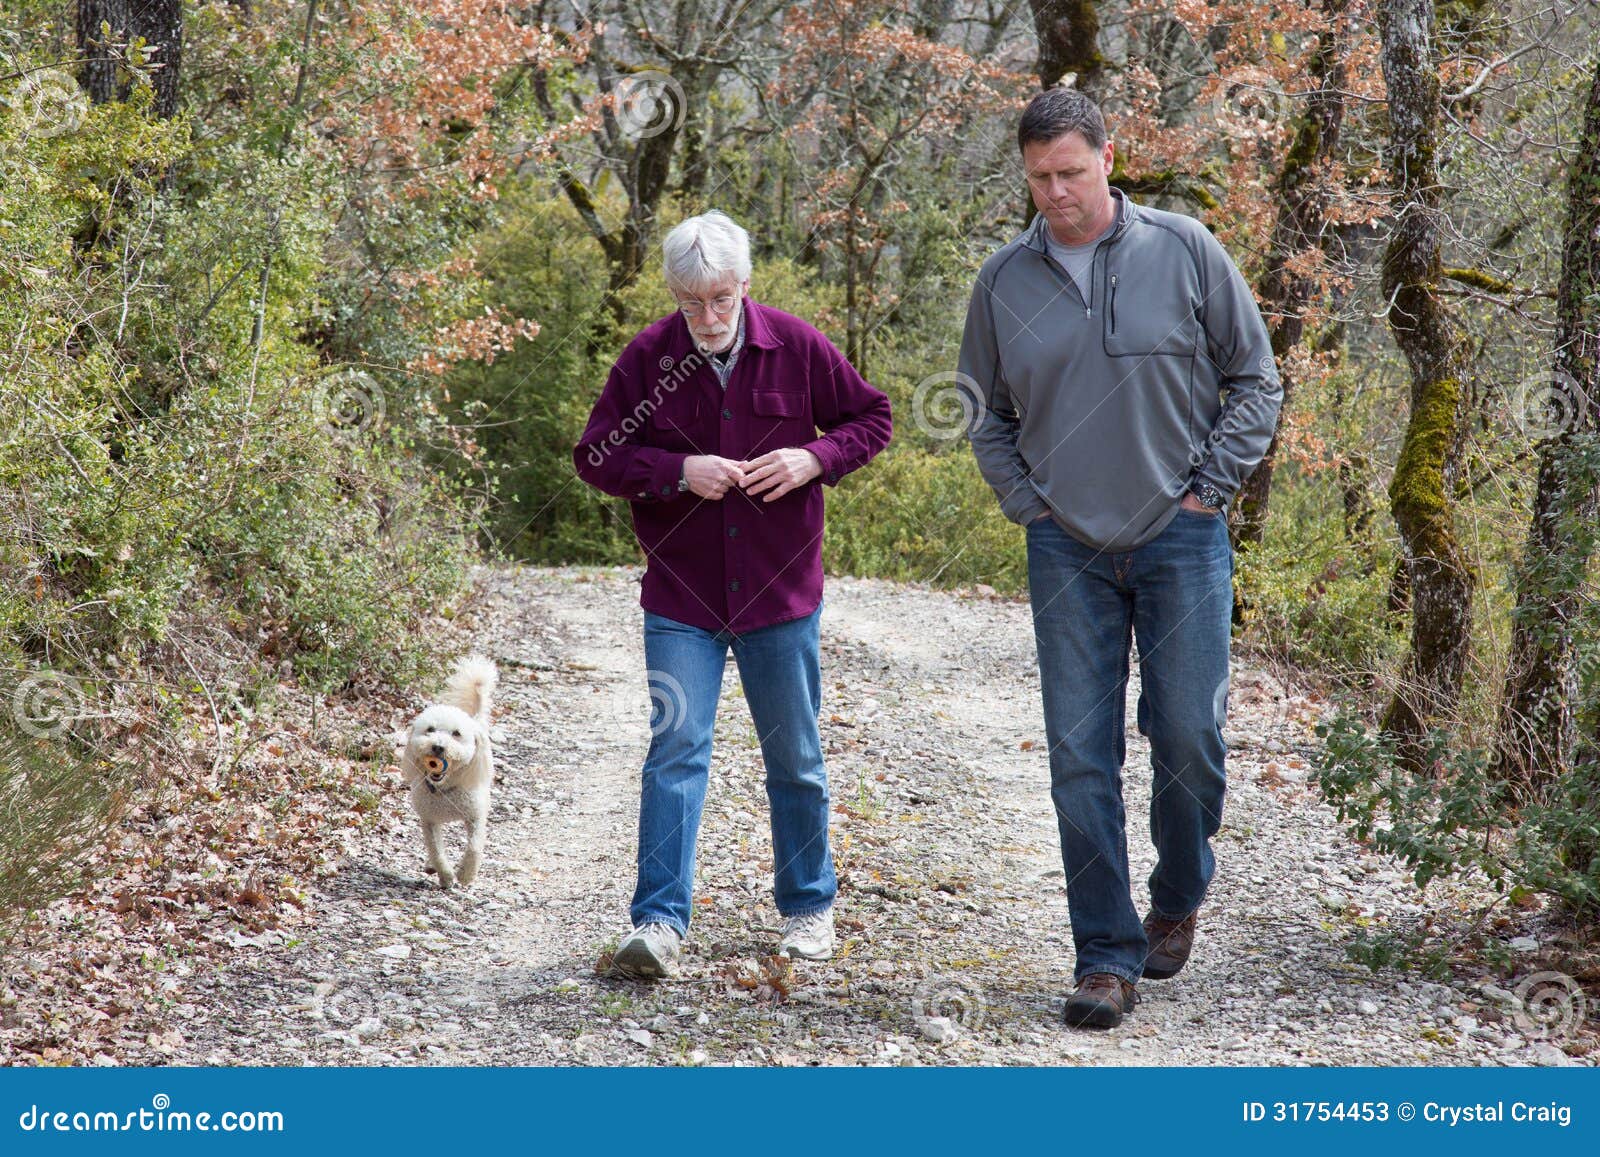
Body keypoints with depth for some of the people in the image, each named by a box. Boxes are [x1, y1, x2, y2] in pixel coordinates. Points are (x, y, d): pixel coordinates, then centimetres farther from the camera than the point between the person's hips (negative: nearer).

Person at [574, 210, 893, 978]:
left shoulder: (796, 347, -4)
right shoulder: (646, 358, -5)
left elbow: (871, 416, 8)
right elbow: (594, 457, -1)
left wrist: (815, 459, -11)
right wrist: (679, 472, -17)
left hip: (780, 593, 1)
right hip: (680, 595, -1)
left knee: (795, 757, 11)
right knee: (675, 751, -8)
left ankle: (809, 907, 27)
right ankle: (659, 921, -5)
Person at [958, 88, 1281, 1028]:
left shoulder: (1185, 252, -2)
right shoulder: (1005, 281, 4)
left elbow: (1255, 382, 4)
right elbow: (986, 414, 16)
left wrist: (1208, 488, -2)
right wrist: (1027, 502, 3)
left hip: (1181, 538, -1)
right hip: (1067, 551, 2)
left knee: (1189, 737, 1)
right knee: (1080, 756, -2)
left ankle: (1179, 897, 28)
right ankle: (1107, 956, 5)